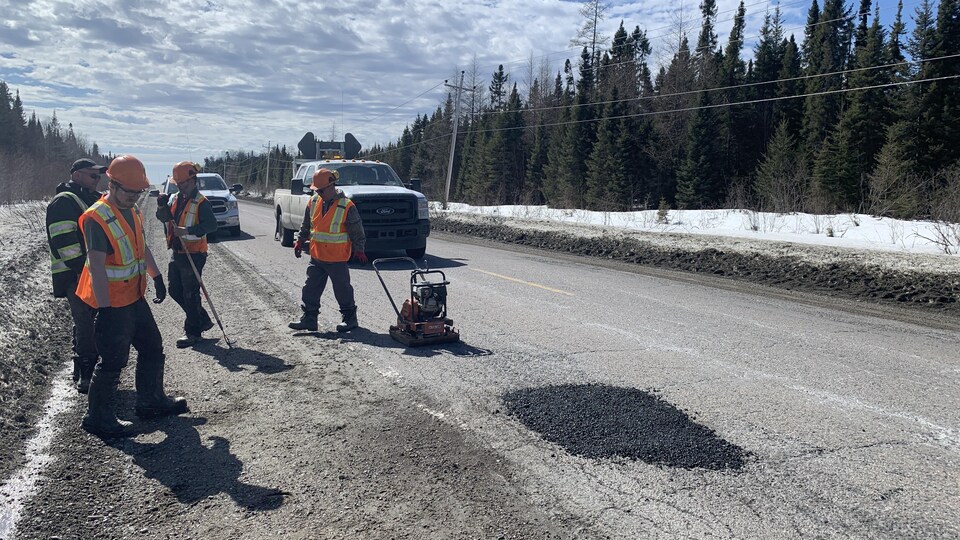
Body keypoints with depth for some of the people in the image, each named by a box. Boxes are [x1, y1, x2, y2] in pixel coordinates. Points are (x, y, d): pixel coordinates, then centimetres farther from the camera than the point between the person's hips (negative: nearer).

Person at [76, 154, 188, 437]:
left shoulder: (133, 211, 8)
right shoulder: (97, 219, -20)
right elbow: (97, 268, -22)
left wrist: (157, 278, 20)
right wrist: (105, 309, -23)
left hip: (135, 297, 9)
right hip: (113, 303, -9)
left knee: (152, 348, 17)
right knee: (114, 360, -2)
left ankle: (152, 401, 32)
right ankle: (97, 417, 13)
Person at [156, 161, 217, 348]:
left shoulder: (201, 203, -15)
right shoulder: (175, 198, 10)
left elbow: (212, 225, -25)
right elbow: (163, 218, 7)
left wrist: (188, 230, -33)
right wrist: (162, 207, -13)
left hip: (194, 254, -9)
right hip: (177, 253, 9)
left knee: (190, 294, -1)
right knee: (175, 291, 15)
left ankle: (192, 331, 12)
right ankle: (203, 320, 27)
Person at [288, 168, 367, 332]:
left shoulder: (346, 206, -14)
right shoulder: (313, 202, 4)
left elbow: (357, 232, -9)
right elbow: (306, 225, 17)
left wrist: (359, 250, -14)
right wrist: (300, 241, 14)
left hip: (337, 258, -6)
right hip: (316, 256, 6)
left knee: (342, 289, 5)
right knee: (311, 288, 8)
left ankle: (349, 318, 20)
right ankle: (309, 318, 16)